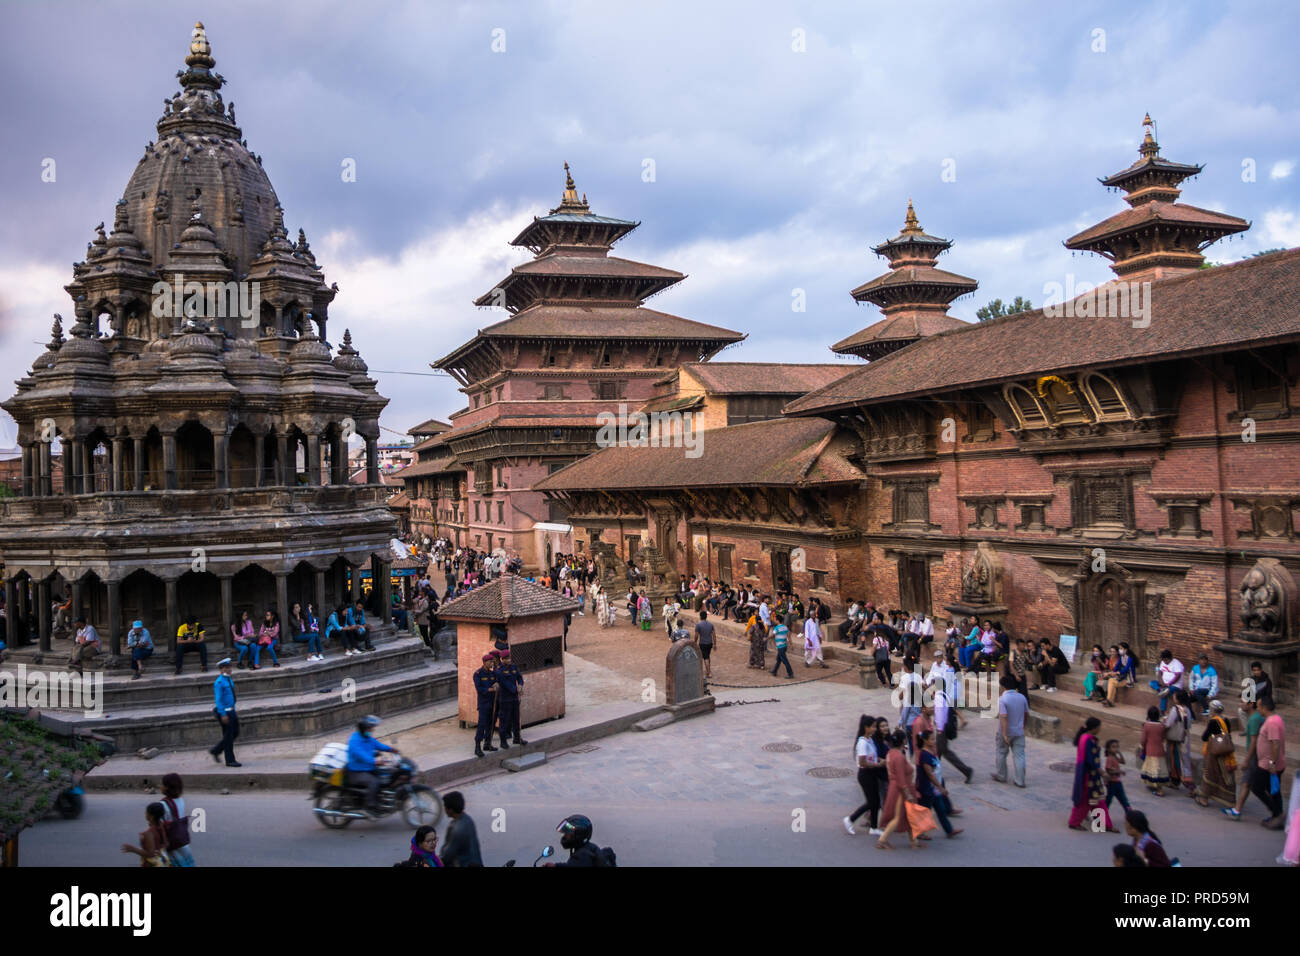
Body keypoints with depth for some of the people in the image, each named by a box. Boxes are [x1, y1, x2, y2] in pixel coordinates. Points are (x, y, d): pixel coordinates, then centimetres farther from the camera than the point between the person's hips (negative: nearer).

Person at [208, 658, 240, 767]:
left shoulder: (229, 680, 10)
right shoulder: (219, 682, -16)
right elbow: (218, 700, -19)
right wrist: (223, 715, -22)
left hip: (231, 711, 9)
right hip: (224, 711, -9)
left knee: (235, 732, 12)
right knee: (228, 735, -2)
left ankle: (216, 751, 25)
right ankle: (230, 760, 7)